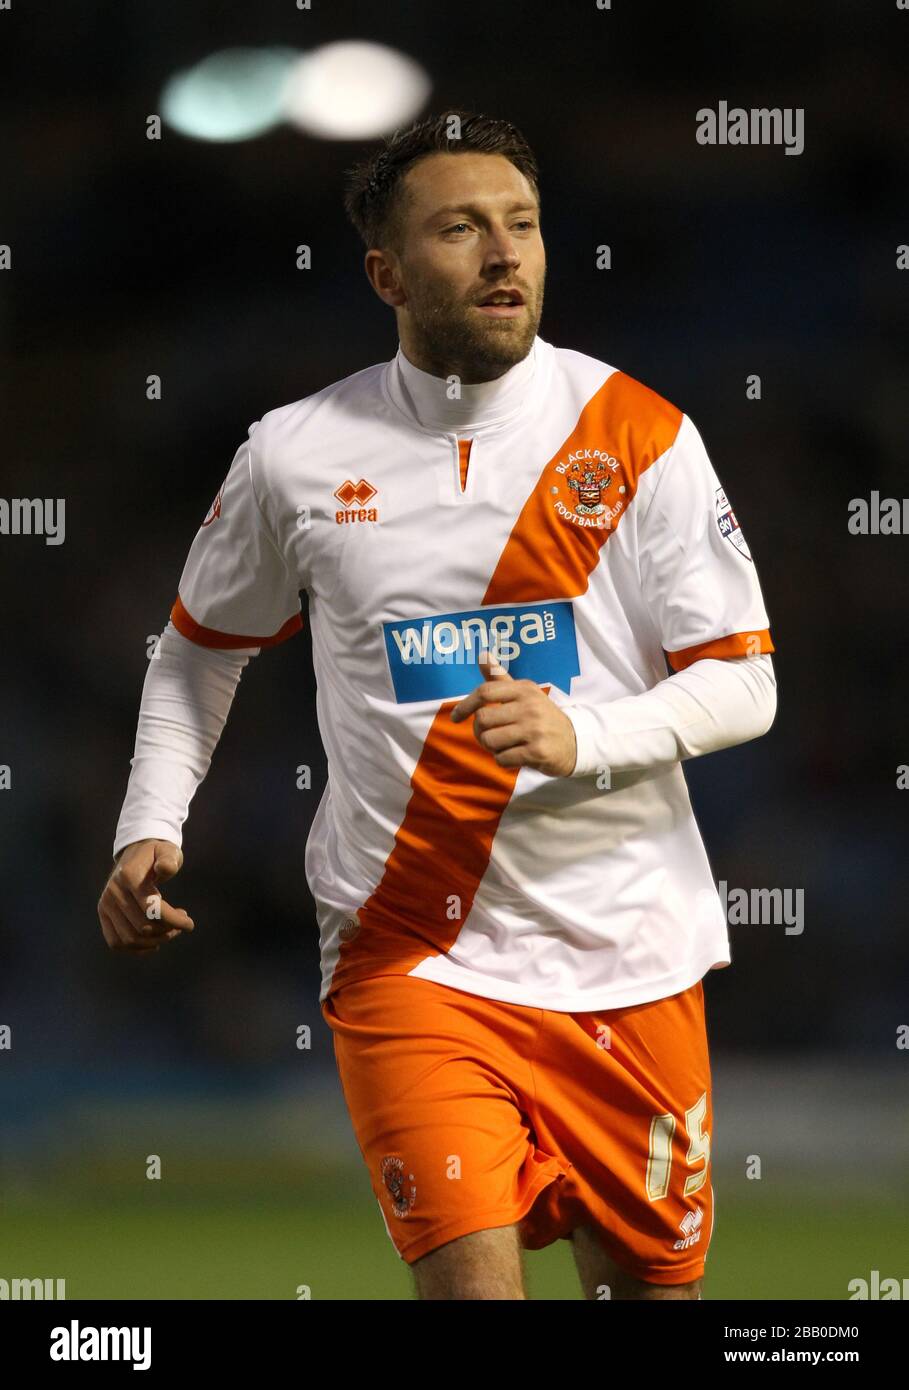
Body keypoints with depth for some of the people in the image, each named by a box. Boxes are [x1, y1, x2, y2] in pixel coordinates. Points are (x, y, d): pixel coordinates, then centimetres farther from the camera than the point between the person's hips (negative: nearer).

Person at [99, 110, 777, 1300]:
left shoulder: (640, 437, -2)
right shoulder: (296, 455, 1)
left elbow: (742, 681, -3)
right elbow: (200, 650, 18)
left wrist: (582, 736, -21)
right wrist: (150, 830, 4)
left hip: (624, 959, 1)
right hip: (410, 964, -1)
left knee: (651, 1282, 8)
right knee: (469, 1280, -18)